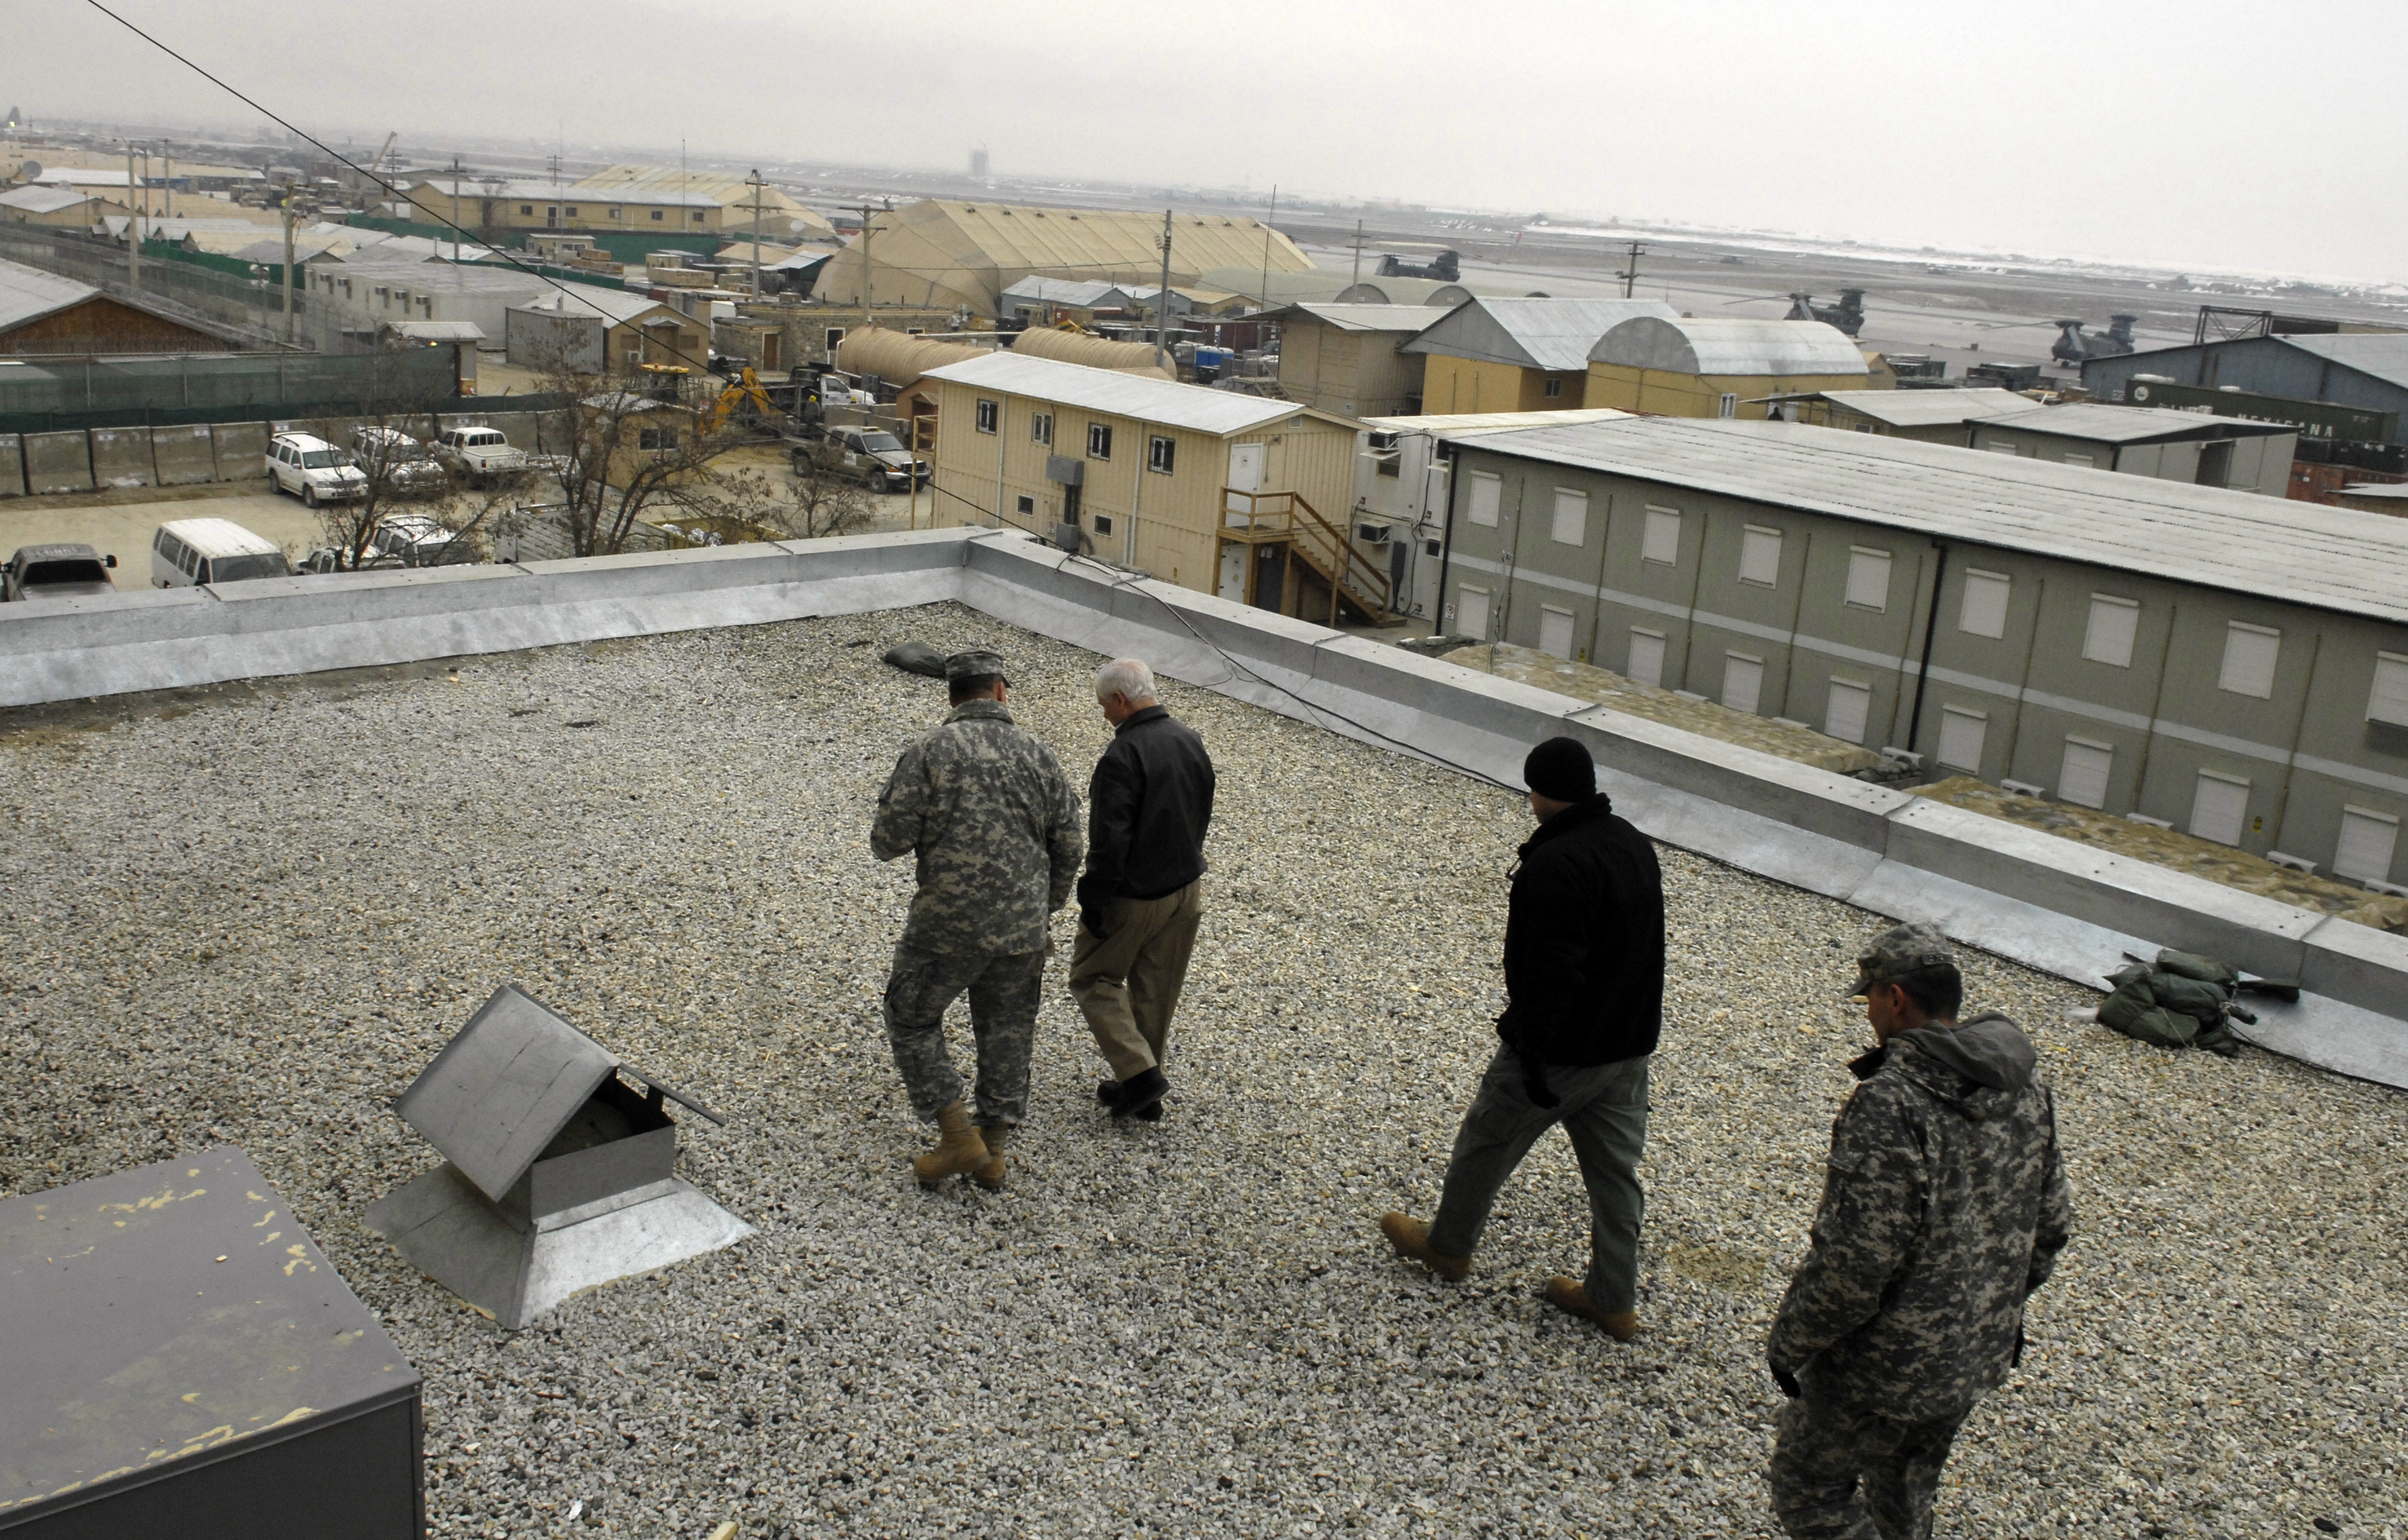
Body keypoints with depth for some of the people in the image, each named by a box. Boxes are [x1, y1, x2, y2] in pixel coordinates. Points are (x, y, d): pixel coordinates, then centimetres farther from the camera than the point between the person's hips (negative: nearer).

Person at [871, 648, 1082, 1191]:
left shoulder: (930, 749, -10)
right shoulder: (1037, 755, 2)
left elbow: (891, 839, -14)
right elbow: (1067, 846, 5)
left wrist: (884, 838, 11)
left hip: (948, 922, -4)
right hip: (1022, 927, 4)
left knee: (912, 1021, 15)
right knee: (1006, 1032, 18)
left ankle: (959, 1136, 10)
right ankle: (992, 1151, 25)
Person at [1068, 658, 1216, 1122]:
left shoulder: (1122, 758, -24)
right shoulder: (1191, 740, 1)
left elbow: (1109, 842, -24)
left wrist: (1093, 904, -14)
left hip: (1134, 896, -8)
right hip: (1186, 891, 8)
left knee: (1092, 977, 12)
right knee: (1157, 990, 17)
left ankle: (1140, 1072, 1)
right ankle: (1144, 1095, 27)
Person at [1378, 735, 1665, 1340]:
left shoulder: (1557, 864, -26)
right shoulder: (1636, 845, 3)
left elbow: (1552, 973, -29)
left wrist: (1533, 1057, -24)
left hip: (1563, 1048, -8)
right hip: (1628, 1044, 8)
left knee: (1485, 1143, 14)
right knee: (1614, 1169, 15)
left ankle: (1447, 1245, 34)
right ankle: (1614, 1299, 25)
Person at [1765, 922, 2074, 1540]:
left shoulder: (1892, 1106, -29)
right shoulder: (2026, 1088, -3)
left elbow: (1854, 1263, -28)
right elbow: (2050, 1223, 9)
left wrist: (1789, 1343, -13)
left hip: (1889, 1364, -8)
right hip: (1981, 1352, 8)